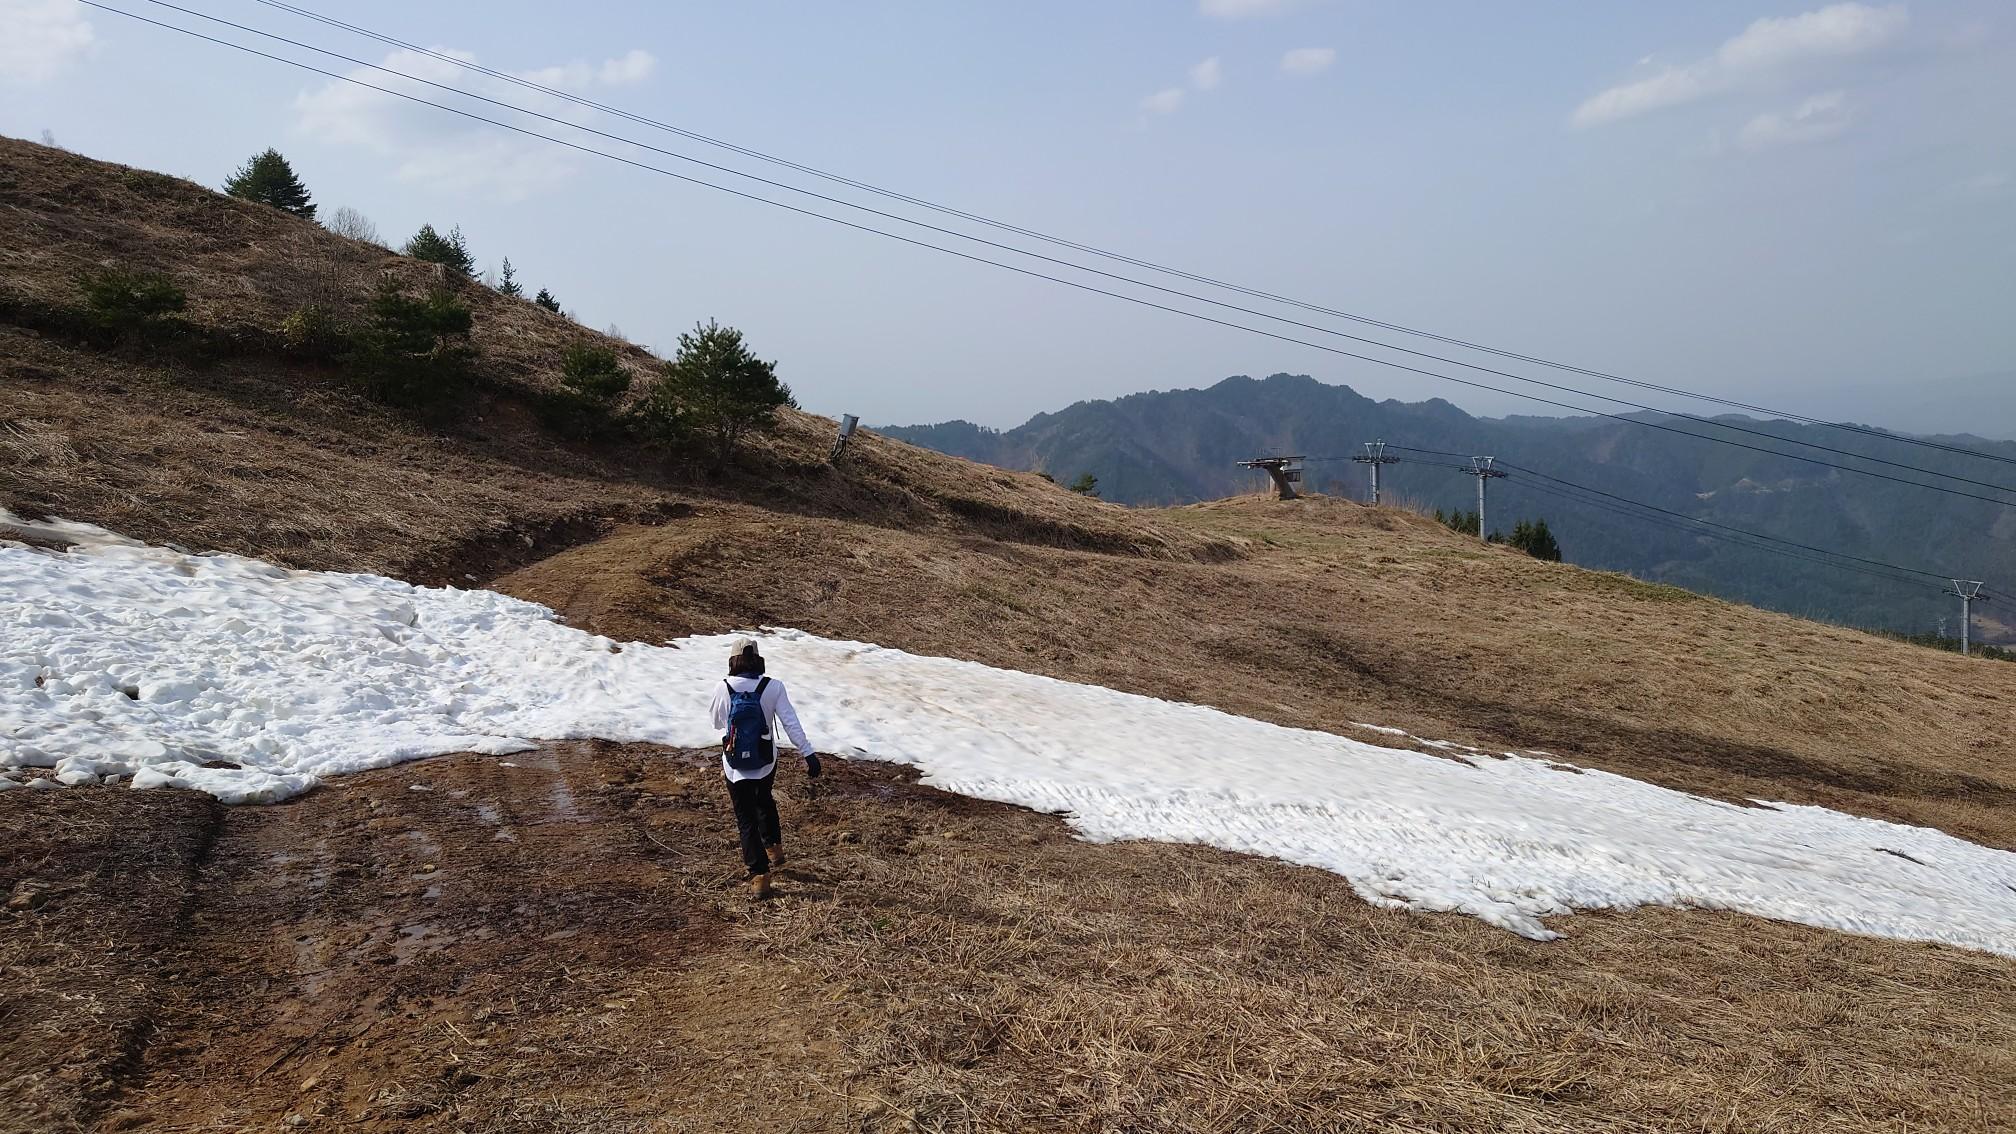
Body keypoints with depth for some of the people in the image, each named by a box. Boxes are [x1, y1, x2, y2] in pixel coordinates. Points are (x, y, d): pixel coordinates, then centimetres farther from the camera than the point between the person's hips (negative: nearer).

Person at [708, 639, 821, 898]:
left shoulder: (722, 689, -13)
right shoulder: (773, 687, -14)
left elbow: (718, 723, 4)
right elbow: (792, 723, -17)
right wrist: (809, 754, -14)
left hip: (735, 767, -2)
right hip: (766, 763, 2)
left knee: (746, 819, 9)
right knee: (764, 799, 32)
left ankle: (759, 876, 8)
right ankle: (774, 847, 42)